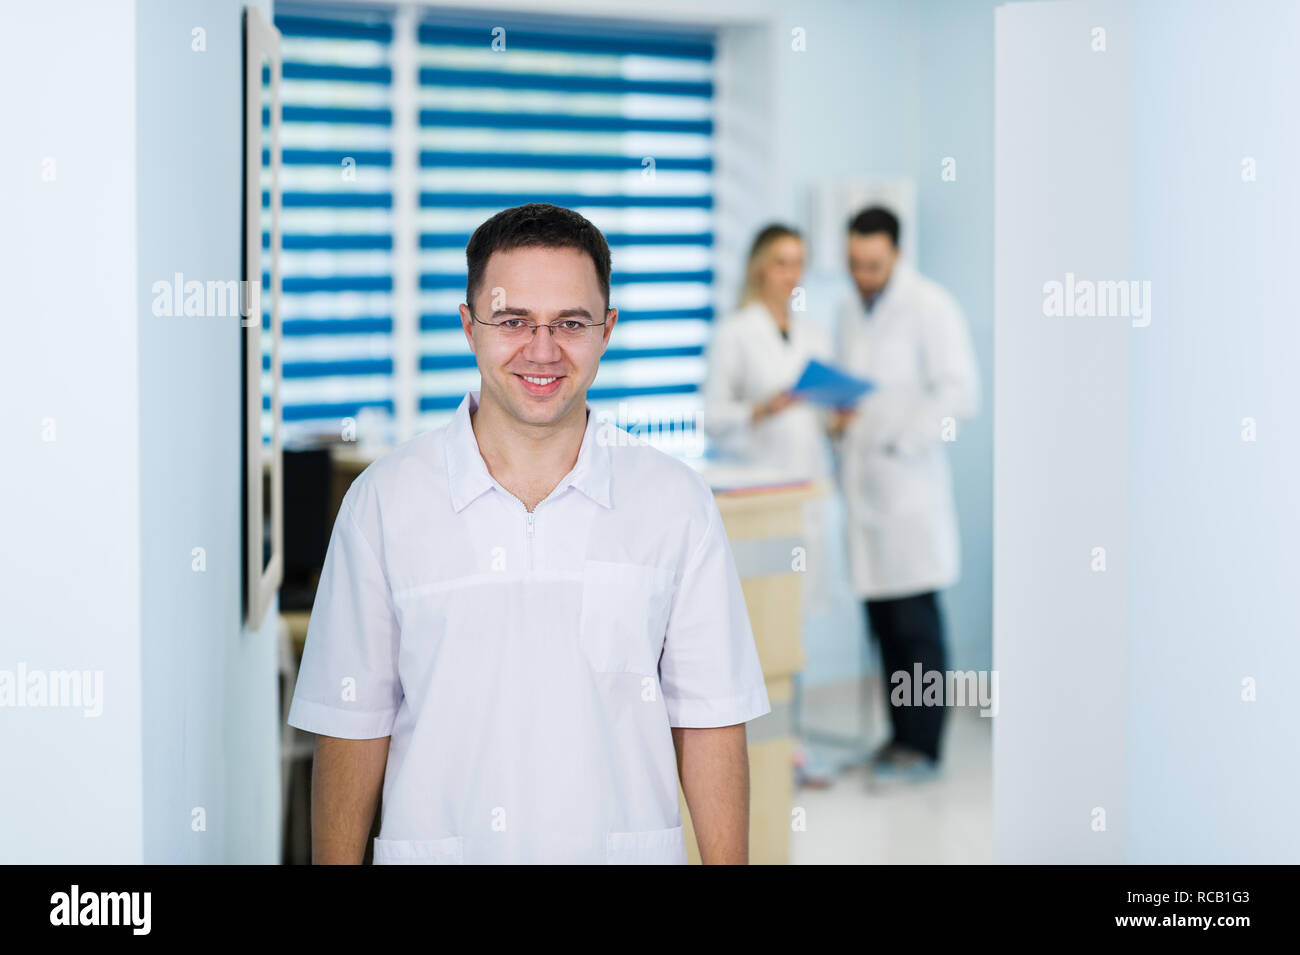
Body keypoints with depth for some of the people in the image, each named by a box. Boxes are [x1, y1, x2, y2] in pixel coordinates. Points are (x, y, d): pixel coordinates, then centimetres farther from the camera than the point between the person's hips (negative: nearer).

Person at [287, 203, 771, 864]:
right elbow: (352, 724, -1)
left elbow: (708, 719, 0)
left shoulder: (675, 502, -1)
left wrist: (725, 862, -5)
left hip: (627, 850, 1)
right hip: (435, 847, 0)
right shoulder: (383, 500, -3)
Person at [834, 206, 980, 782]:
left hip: (908, 484, -7)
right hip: (862, 485, 7)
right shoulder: (850, 312, 17)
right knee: (883, 622, 8)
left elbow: (961, 393, -12)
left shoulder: (929, 307, -5)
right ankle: (900, 735, 16)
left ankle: (922, 746, 0)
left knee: (916, 623, -6)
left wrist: (897, 436, -15)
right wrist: (837, 418, 6)